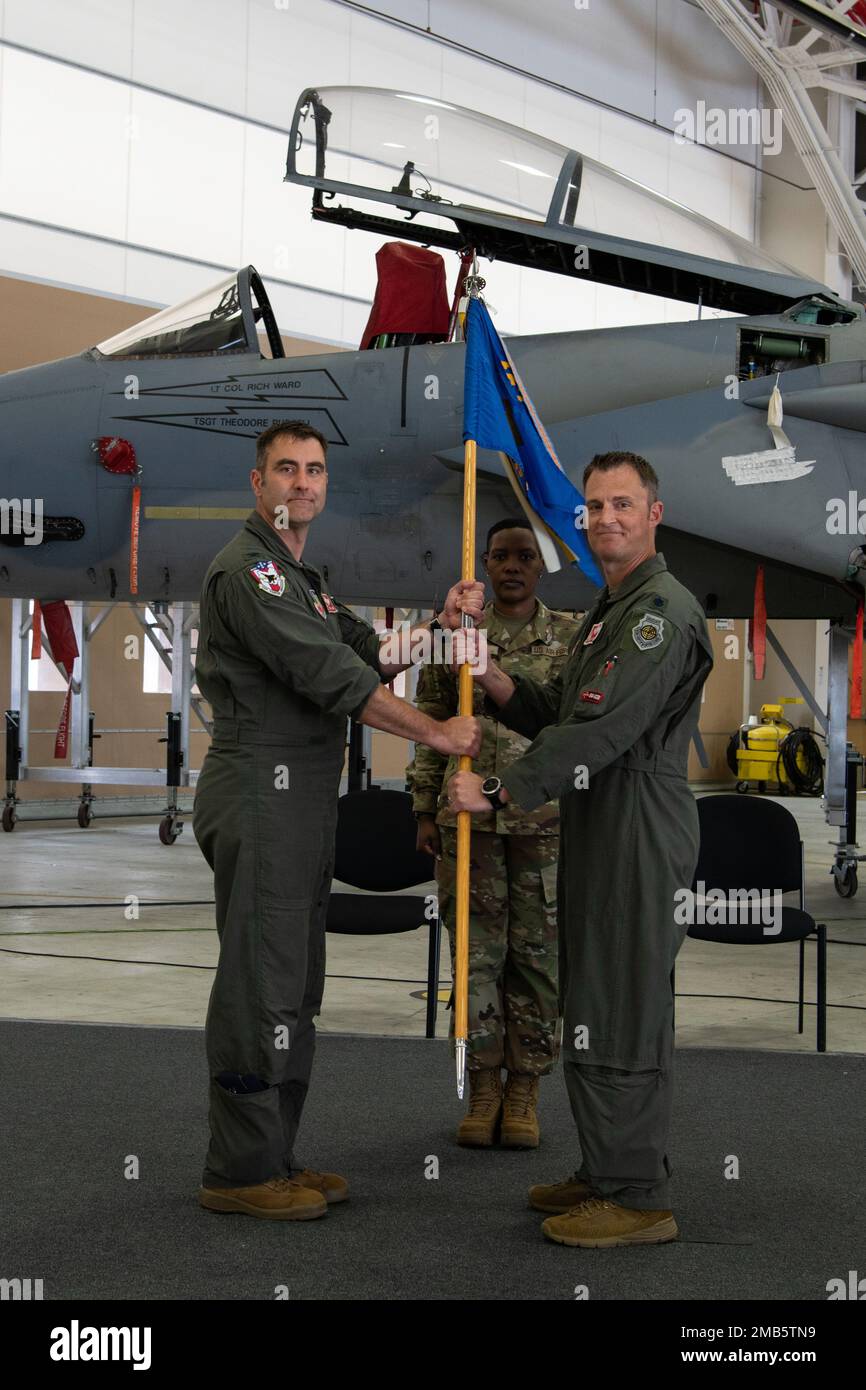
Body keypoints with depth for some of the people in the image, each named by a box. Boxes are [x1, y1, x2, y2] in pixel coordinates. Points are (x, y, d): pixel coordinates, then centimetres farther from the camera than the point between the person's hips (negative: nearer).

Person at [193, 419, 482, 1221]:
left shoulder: (298, 577, 22)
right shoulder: (248, 568, -11)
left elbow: (367, 649, 20)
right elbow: (332, 676, -18)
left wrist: (440, 622, 4)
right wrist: (438, 734, -13)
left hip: (298, 800, 10)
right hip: (262, 791, -10)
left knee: (291, 986, 12)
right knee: (260, 982, -8)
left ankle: (273, 1159, 19)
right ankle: (241, 1174, -2)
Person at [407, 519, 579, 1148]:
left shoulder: (571, 637, 4)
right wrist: (425, 812, 9)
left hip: (545, 817, -1)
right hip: (468, 814, 1)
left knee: (537, 953, 3)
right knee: (477, 949, 4)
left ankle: (524, 1091, 13)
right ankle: (484, 1089, 13)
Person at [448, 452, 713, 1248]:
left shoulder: (663, 611, -15)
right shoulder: (611, 610, 20)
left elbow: (600, 730, -23)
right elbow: (558, 713, 18)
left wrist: (499, 792, -18)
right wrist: (492, 679, 1)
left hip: (640, 833, -10)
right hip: (599, 831, 10)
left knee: (621, 1015, -7)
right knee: (599, 1009, 16)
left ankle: (638, 1197, 1)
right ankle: (609, 1173, 27)